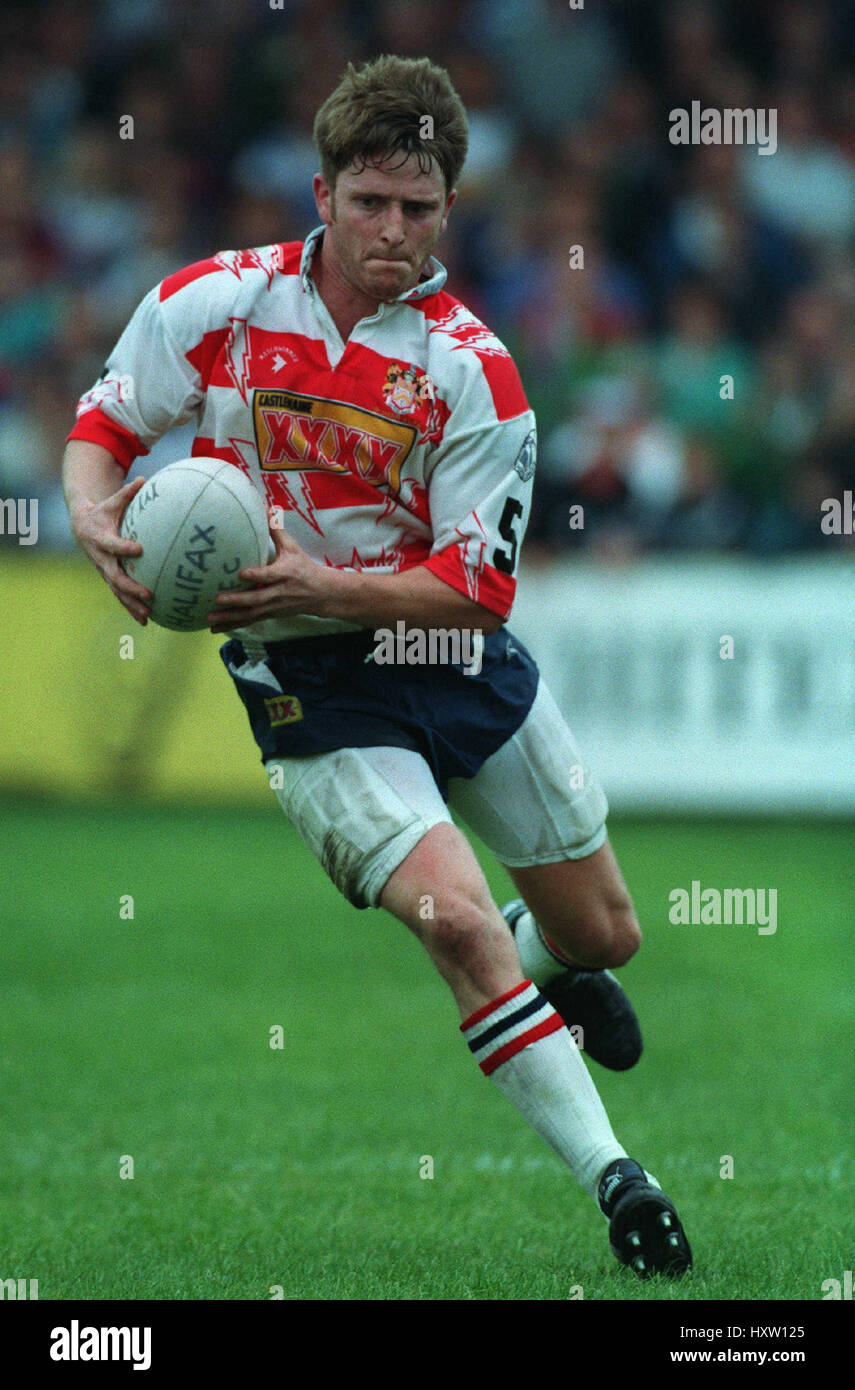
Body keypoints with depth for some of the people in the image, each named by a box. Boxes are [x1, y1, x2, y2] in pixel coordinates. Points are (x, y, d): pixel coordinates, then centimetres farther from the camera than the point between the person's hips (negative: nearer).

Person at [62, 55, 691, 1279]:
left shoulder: (471, 369, -13)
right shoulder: (216, 303, -10)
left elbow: (475, 587, -14)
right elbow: (104, 426, 4)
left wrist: (318, 584, -26)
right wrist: (98, 524, -17)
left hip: (457, 659, 2)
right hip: (310, 684, -2)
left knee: (604, 936, 14)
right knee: (453, 916, -23)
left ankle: (551, 976, 54)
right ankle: (611, 1177, -17)